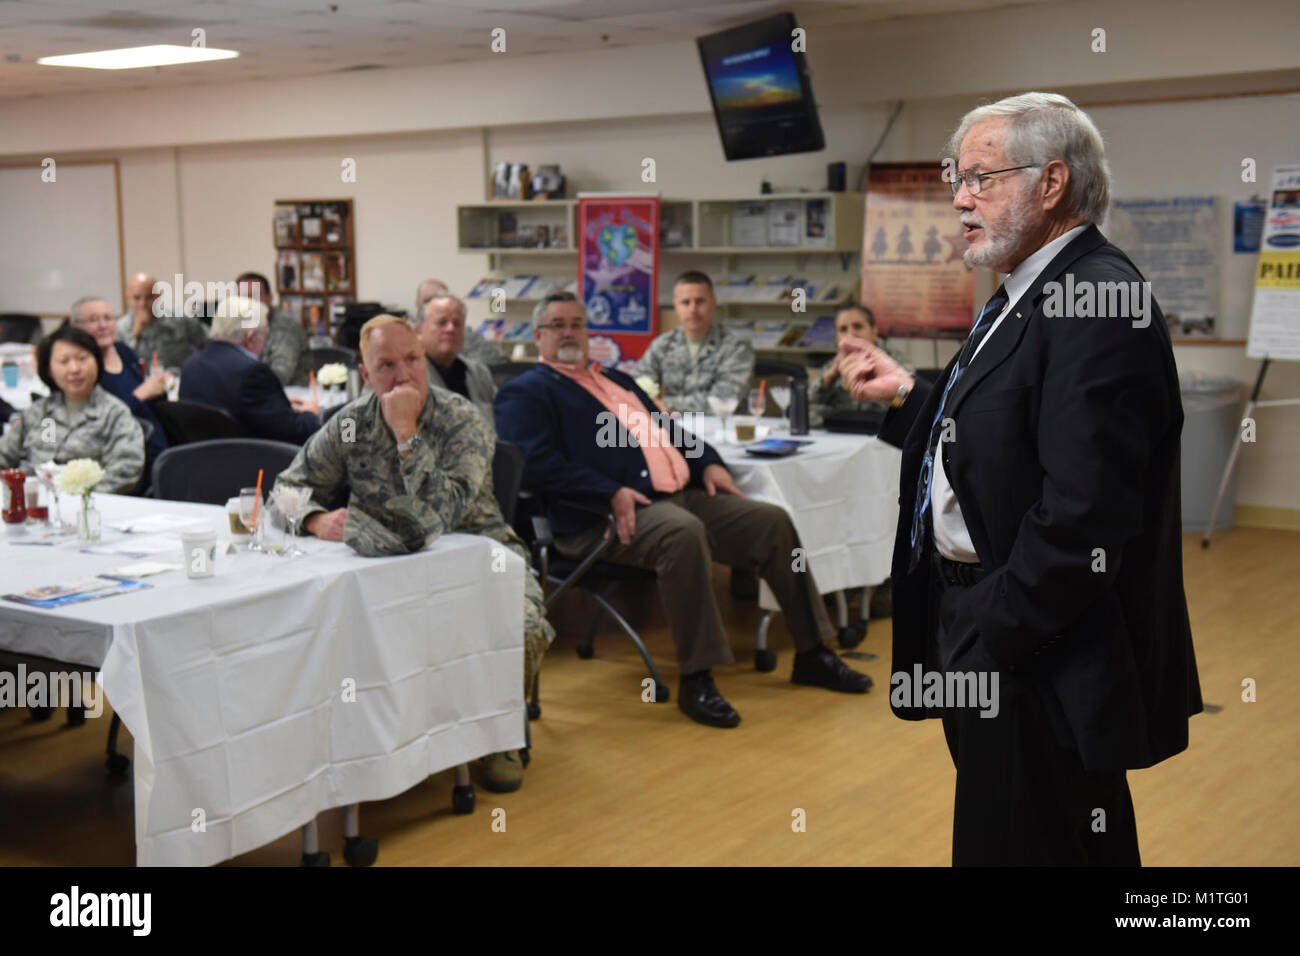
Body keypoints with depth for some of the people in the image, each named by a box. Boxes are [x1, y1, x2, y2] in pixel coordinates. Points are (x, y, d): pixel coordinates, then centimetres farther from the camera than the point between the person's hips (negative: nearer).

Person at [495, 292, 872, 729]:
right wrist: (611, 493, -21)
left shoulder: (616, 379, 30)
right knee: (683, 532, -37)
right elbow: (536, 463, -11)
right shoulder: (526, 392, 5)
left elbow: (669, 428, 32)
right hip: (607, 515, -8)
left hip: (681, 495, 8)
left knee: (771, 520, -6)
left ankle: (812, 653, 4)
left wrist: (708, 462, 11)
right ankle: (696, 680, -30)